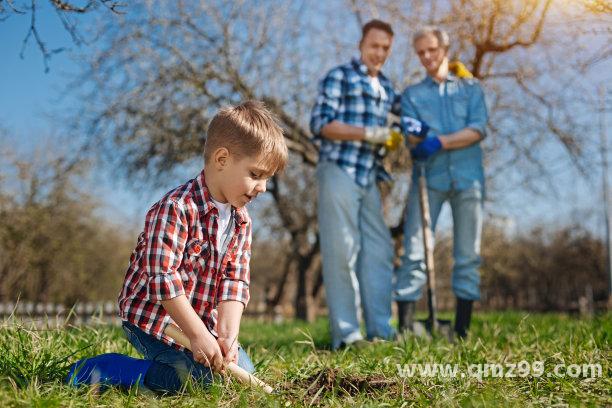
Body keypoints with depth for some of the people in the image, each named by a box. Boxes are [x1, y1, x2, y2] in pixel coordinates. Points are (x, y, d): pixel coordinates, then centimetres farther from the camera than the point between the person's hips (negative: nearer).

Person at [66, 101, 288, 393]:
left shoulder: (241, 220, 0)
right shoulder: (176, 208, -25)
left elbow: (234, 281, -6)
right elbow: (163, 277, -28)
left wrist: (228, 333, -20)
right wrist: (197, 334, -28)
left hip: (201, 320, 8)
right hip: (152, 317, -8)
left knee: (242, 371, 7)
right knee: (198, 375, -19)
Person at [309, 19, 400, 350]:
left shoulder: (384, 86, 22)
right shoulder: (340, 76, 2)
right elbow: (320, 123, -9)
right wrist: (366, 133, -16)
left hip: (368, 179, 7)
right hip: (339, 171, -7)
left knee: (379, 252, 3)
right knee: (342, 251, -7)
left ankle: (380, 329, 7)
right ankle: (345, 333, -3)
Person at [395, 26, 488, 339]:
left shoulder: (470, 87, 15)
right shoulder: (412, 94, 17)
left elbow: (478, 130, -1)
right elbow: (413, 138, 2)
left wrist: (439, 141, -13)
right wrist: (418, 136, -22)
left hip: (467, 178, 1)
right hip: (428, 178, 0)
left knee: (468, 254, 1)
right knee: (414, 252, -9)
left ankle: (462, 328, 8)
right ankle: (405, 327, -8)